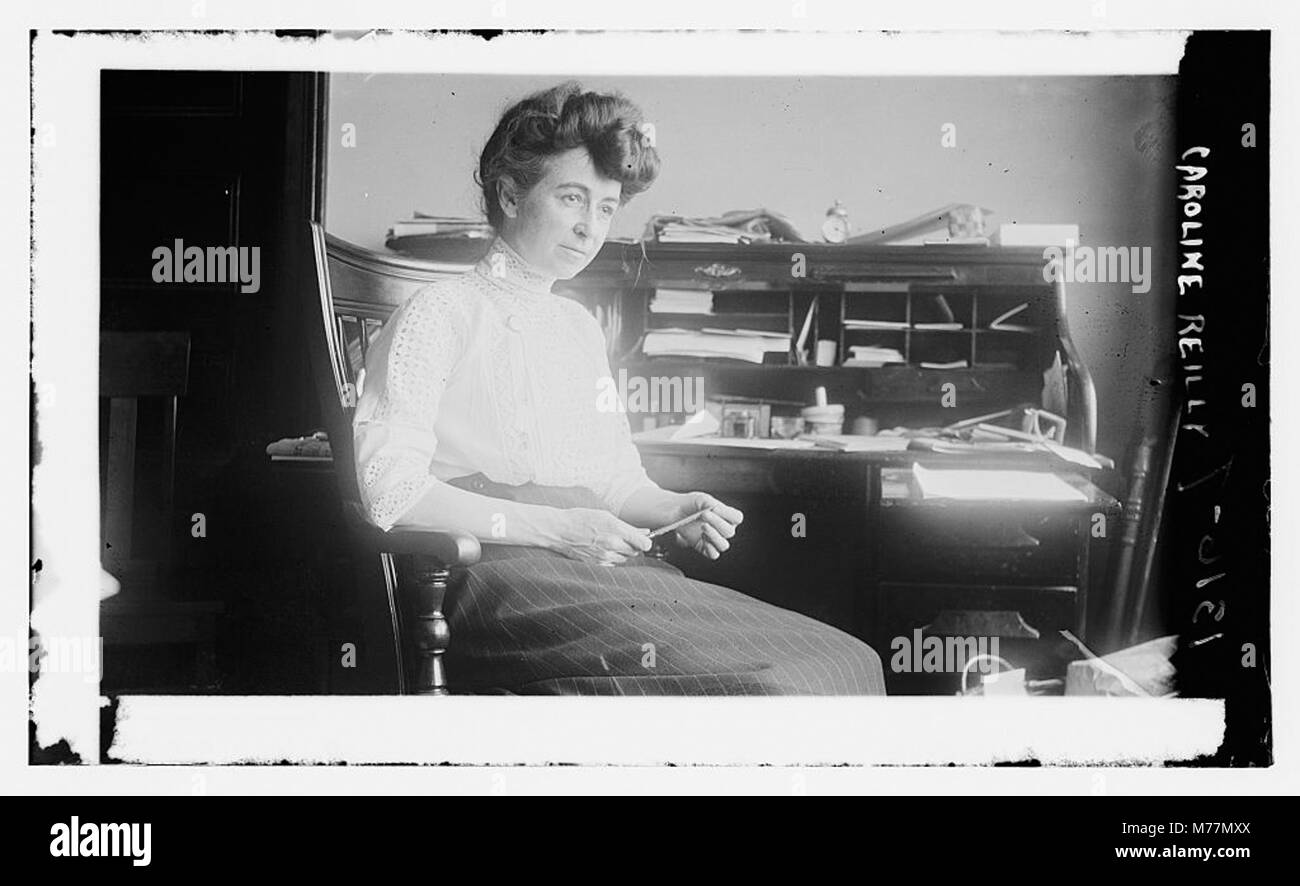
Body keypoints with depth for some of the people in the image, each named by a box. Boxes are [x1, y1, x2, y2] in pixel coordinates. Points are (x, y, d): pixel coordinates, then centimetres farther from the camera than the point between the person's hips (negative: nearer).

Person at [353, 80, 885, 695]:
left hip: (605, 568, 7)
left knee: (849, 662, -16)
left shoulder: (581, 329, 26)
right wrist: (555, 528, -15)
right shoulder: (435, 315, 3)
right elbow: (390, 489, -9)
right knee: (768, 683, -29)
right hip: (502, 570, -7)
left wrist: (676, 510, 5)